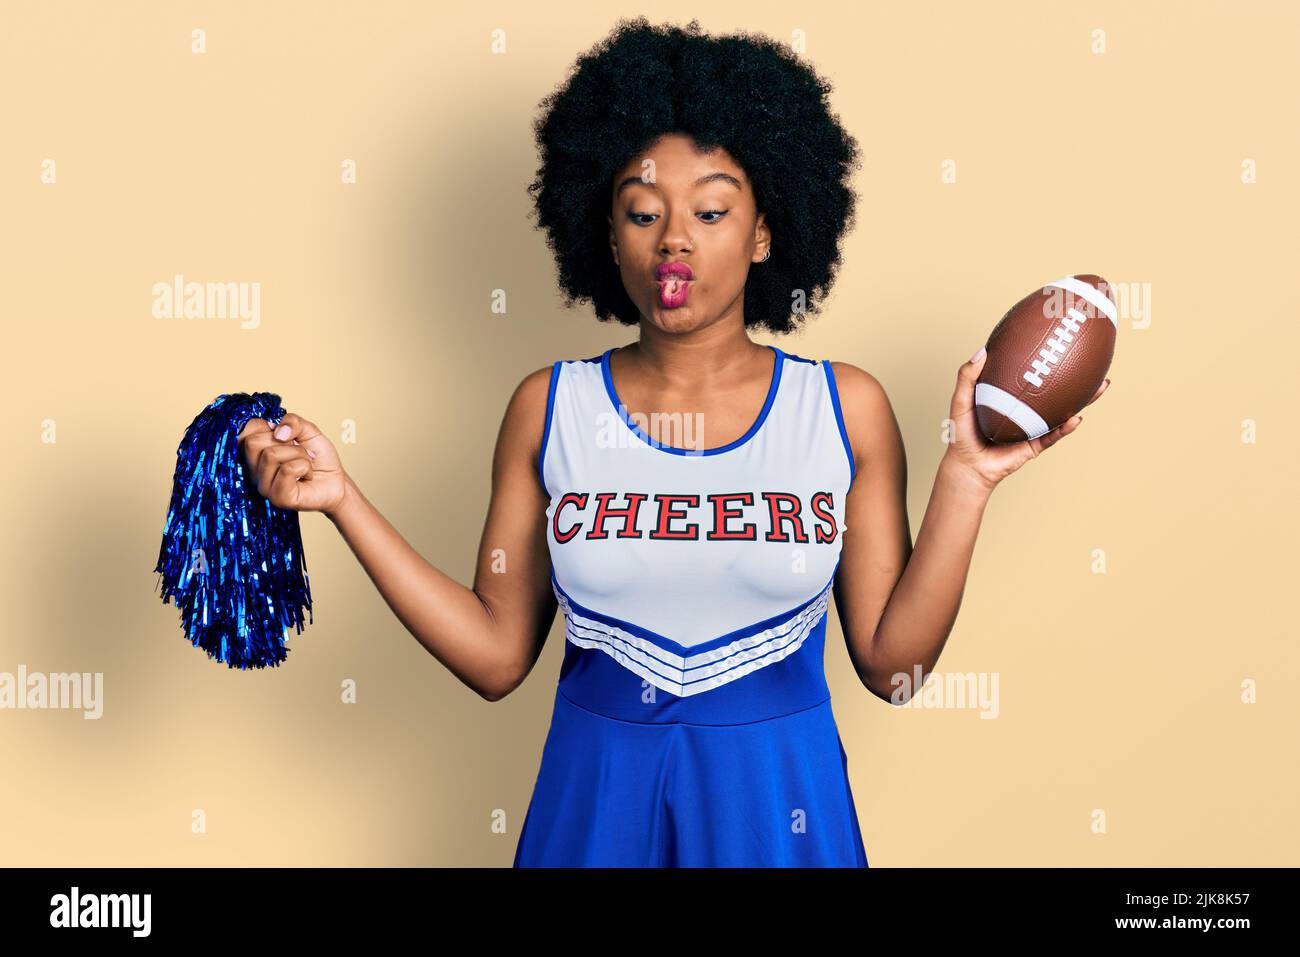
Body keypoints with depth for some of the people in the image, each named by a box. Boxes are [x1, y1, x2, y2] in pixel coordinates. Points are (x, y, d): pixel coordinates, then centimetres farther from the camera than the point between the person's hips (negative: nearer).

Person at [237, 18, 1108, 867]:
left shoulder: (845, 408, -5)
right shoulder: (549, 408, -3)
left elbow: (891, 662, -5)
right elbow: (497, 657, -4)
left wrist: (966, 479, -12)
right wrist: (344, 500, -9)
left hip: (778, 805, 0)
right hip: (596, 801, 1)